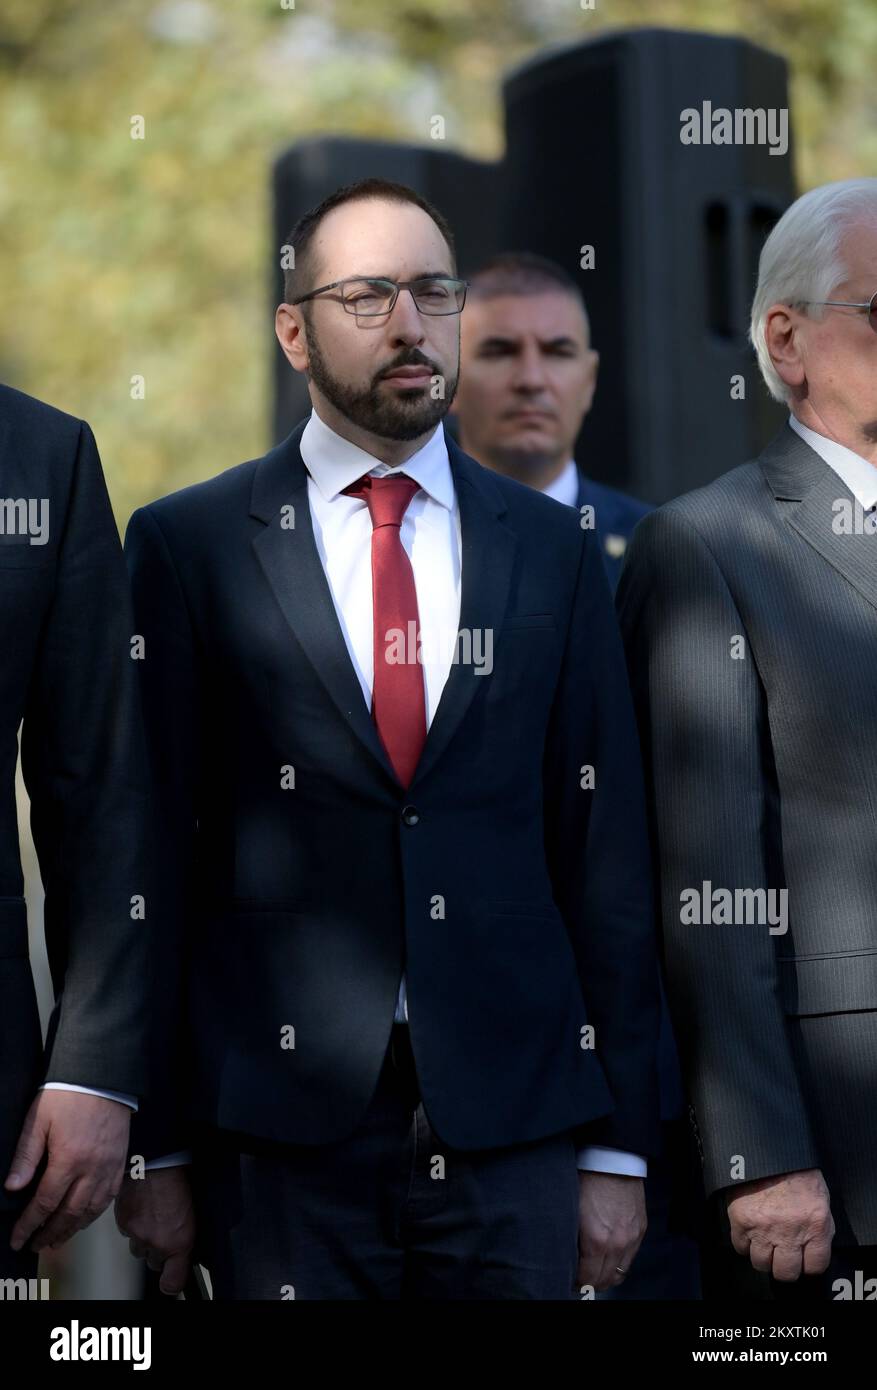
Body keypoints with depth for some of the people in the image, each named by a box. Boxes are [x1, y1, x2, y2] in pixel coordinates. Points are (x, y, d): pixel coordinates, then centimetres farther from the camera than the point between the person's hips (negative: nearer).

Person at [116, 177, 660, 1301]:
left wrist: (617, 1146, 4)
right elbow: (155, 843, 0)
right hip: (279, 1123, -2)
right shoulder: (188, 545, 3)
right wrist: (154, 1147, -3)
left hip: (512, 1126, 2)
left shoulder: (553, 551, 9)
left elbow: (604, 850, 8)